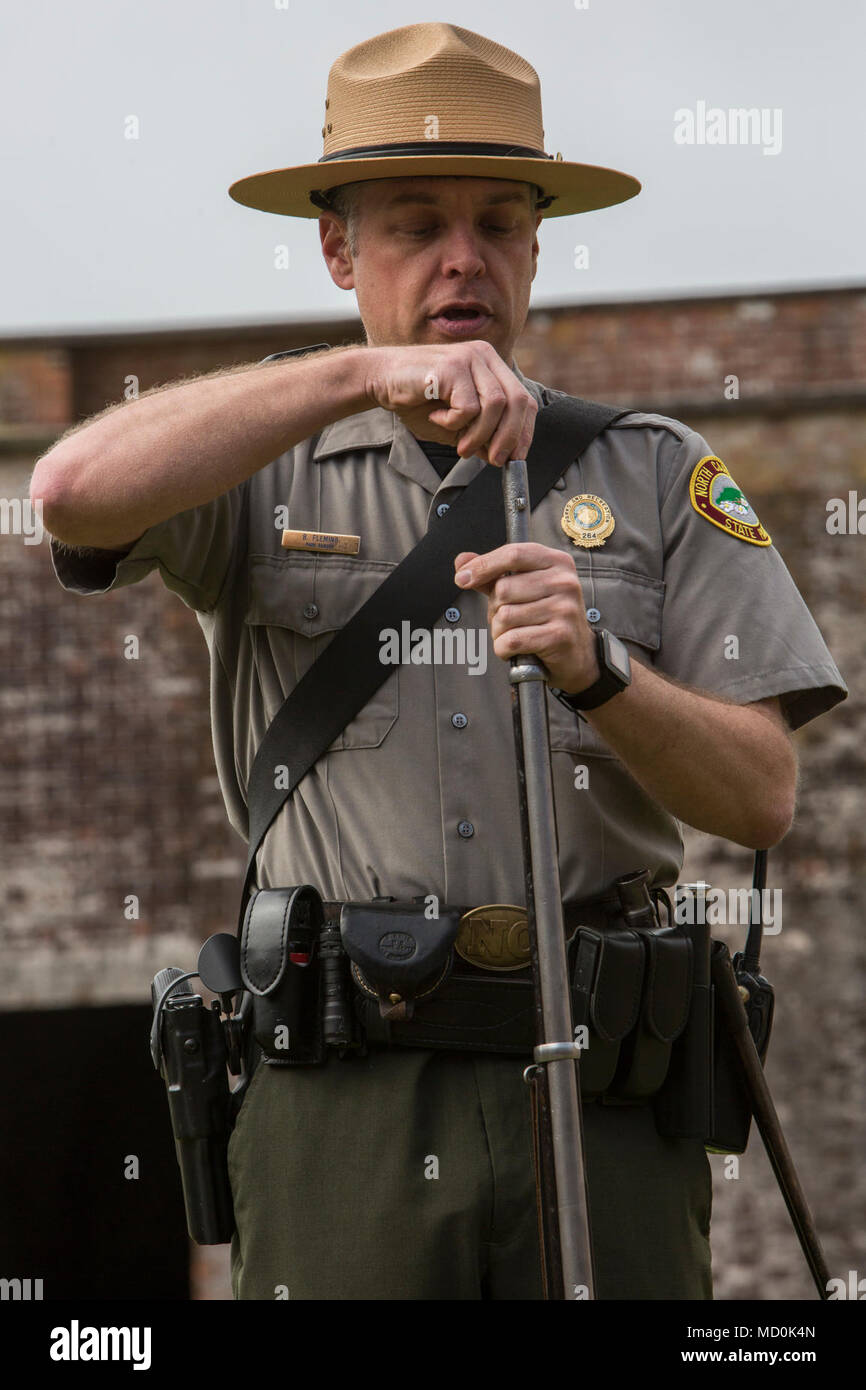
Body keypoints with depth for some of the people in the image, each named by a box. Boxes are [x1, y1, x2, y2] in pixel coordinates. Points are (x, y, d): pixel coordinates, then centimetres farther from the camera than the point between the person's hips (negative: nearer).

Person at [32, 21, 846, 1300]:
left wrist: (596, 670, -15)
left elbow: (762, 797, 4)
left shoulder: (658, 474, 12)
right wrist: (363, 374, -19)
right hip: (340, 1095, -1)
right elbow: (78, 490, -13)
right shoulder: (262, 474, 10)